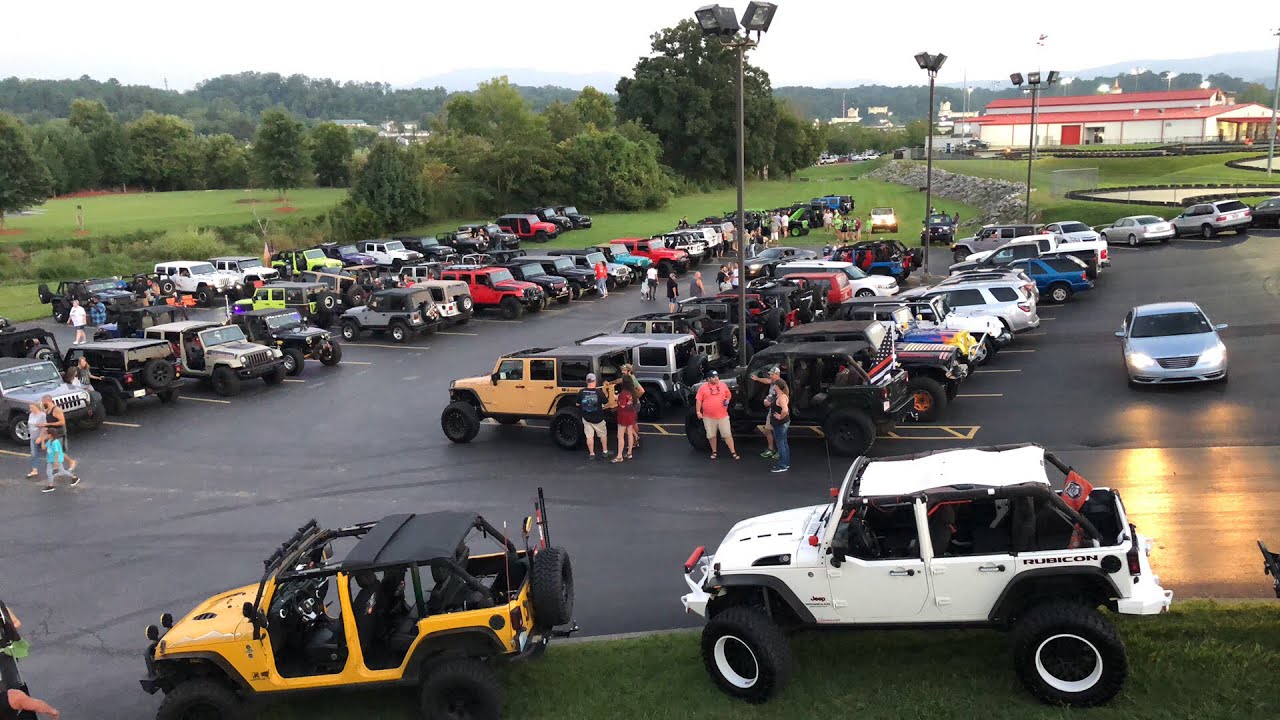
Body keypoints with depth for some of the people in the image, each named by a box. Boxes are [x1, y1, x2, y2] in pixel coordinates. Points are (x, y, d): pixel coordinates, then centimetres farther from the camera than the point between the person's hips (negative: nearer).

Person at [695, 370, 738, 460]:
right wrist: (698, 412, -7)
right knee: (711, 436, 9)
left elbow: (729, 395, 18)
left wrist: (727, 400, -2)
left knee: (727, 435, 0)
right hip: (709, 417, -1)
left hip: (723, 416, 1)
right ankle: (714, 452, 25)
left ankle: (733, 452, 5)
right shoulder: (703, 388, -2)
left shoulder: (723, 386, 6)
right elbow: (699, 401, 0)